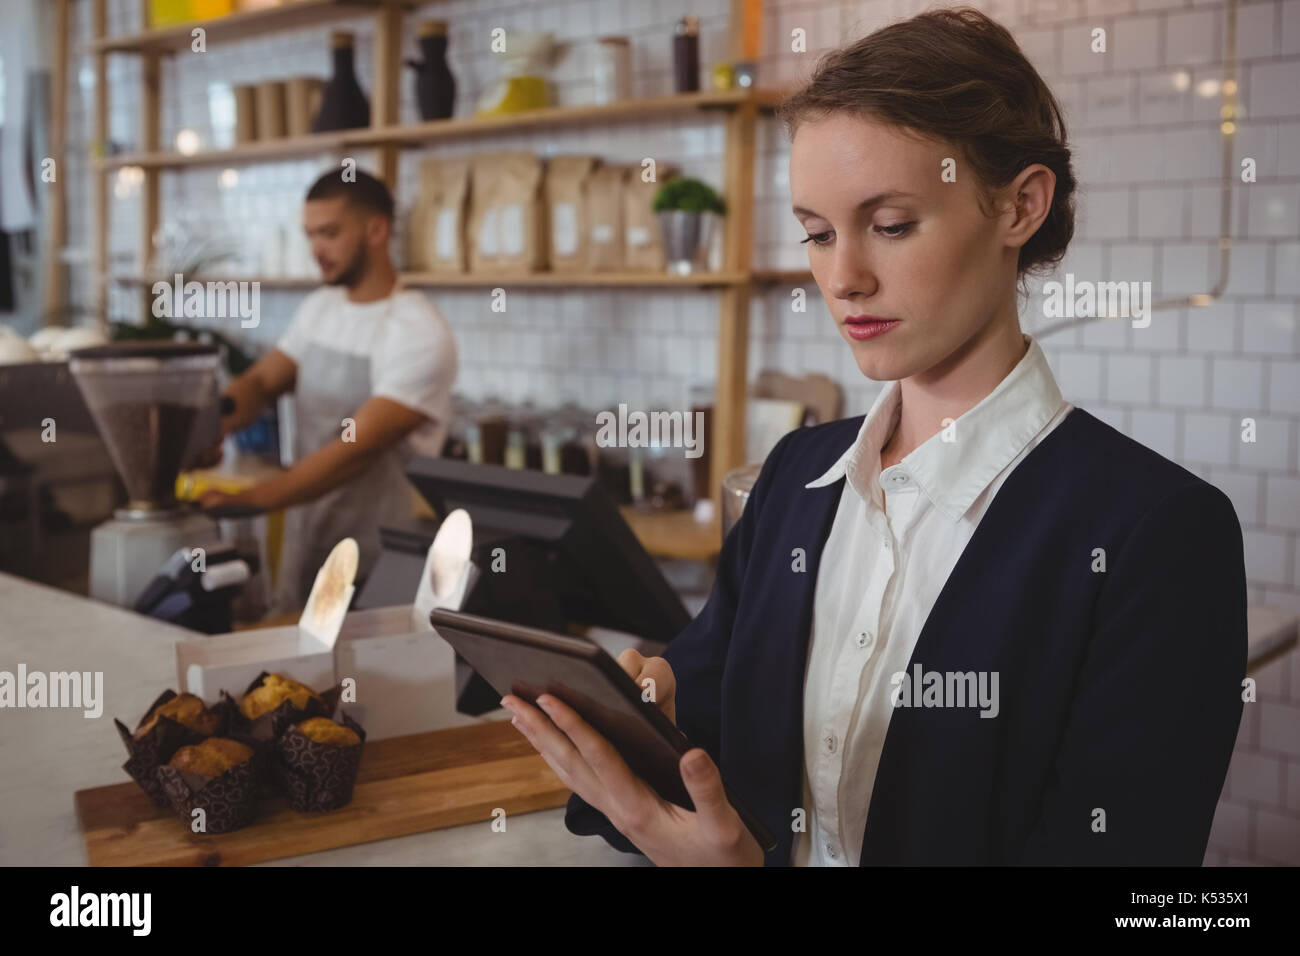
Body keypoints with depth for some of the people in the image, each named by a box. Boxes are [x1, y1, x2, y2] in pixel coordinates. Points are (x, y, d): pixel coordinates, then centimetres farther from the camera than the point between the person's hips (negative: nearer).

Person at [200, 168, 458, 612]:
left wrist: (247, 501, -30)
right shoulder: (317, 309, 8)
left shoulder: (421, 336, -18)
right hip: (302, 546, 7)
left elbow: (356, 450, -25)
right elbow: (260, 380, 3)